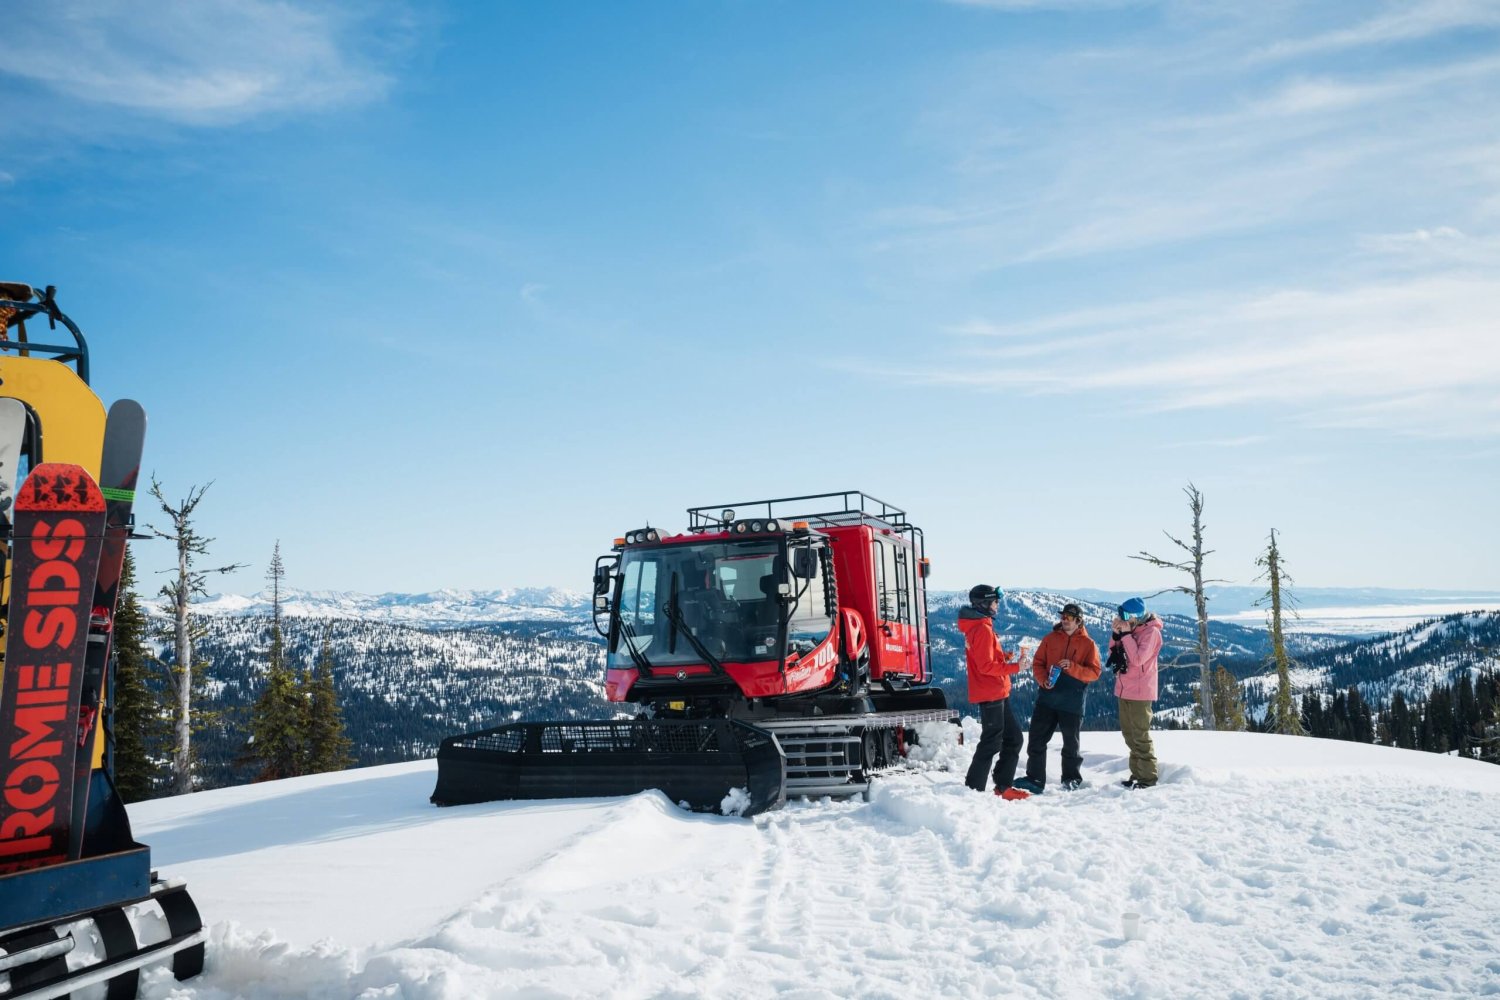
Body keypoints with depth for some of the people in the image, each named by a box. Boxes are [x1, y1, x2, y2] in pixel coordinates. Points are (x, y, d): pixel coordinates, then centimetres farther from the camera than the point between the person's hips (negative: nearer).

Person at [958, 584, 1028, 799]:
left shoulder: (977, 626, 15)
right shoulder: (983, 629, -17)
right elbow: (986, 666, -22)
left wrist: (1003, 657, 7)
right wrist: (1014, 667, -19)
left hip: (996, 695, 10)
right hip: (990, 695, -10)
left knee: (1013, 738, 15)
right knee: (991, 742, -5)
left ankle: (1002, 786, 20)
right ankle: (973, 789, 0)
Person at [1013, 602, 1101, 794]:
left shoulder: (1088, 644, -1)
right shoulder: (1051, 638, 7)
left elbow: (1094, 672, -6)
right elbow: (1037, 662, 9)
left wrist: (1073, 668, -21)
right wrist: (1042, 679, -10)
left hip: (1072, 702, -3)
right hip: (1047, 697, 3)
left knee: (1071, 742, 9)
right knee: (1036, 738, 1)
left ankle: (1072, 778, 26)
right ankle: (1035, 778, 7)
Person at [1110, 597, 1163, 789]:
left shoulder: (1151, 632, -13)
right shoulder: (1129, 630, 10)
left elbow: (1138, 659, -23)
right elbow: (1113, 654, 10)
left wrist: (1126, 634, -20)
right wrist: (1116, 634, -4)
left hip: (1140, 692, -8)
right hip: (1124, 690, 8)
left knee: (1140, 736, -4)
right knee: (1129, 735, 13)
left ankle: (1148, 778, 2)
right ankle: (1137, 775, 22)